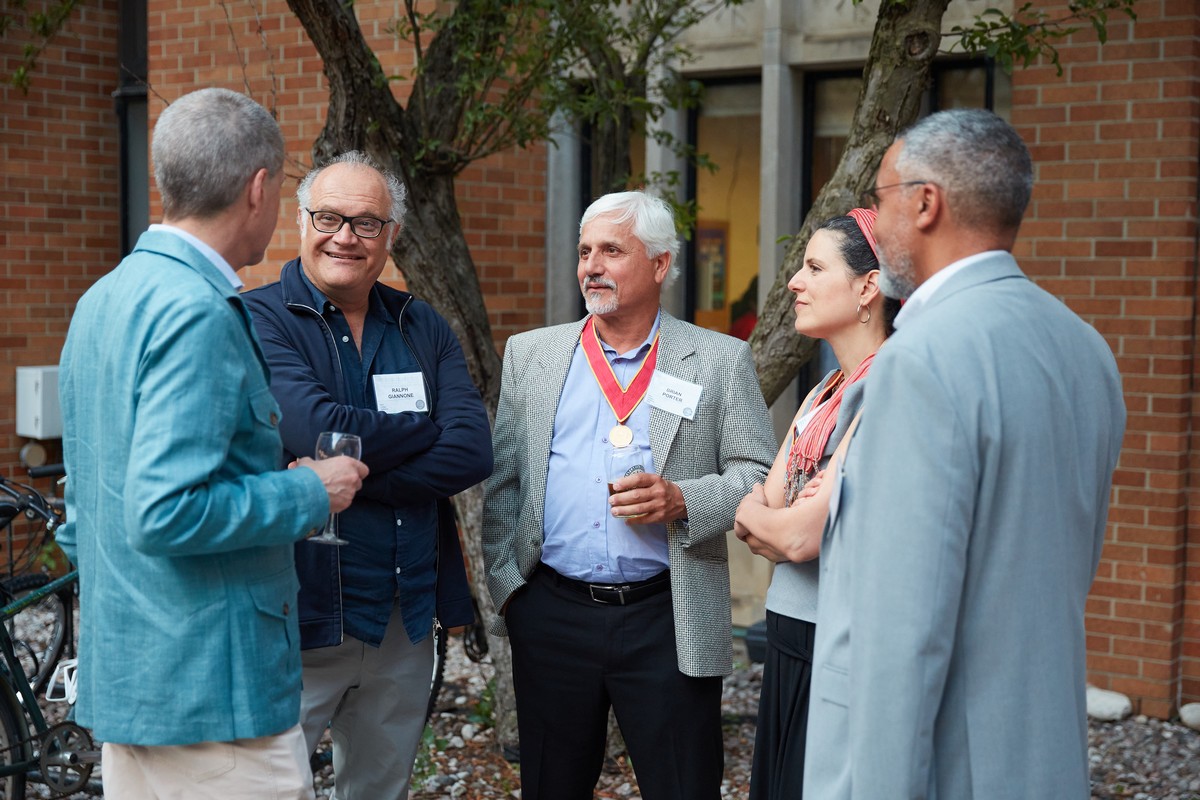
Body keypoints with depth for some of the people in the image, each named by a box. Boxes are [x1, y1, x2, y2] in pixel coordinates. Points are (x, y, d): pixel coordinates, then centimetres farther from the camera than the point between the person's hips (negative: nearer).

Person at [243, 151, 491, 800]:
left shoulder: (424, 329, 9)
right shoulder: (259, 320, -5)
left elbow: (472, 453, -6)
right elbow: (317, 431, -22)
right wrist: (429, 430, -7)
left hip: (406, 620, 5)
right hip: (299, 617, -5)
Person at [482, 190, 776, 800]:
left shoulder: (721, 361, 3)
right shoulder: (530, 355, 11)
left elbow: (757, 477, 0)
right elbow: (501, 481, 11)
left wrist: (681, 501, -16)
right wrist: (504, 580, 1)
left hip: (667, 619, -2)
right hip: (551, 614, 3)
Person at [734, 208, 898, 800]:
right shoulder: (823, 396, 13)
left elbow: (801, 537, -20)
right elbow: (752, 516, 8)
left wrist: (759, 516, -1)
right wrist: (789, 520, -12)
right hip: (793, 639, 9)